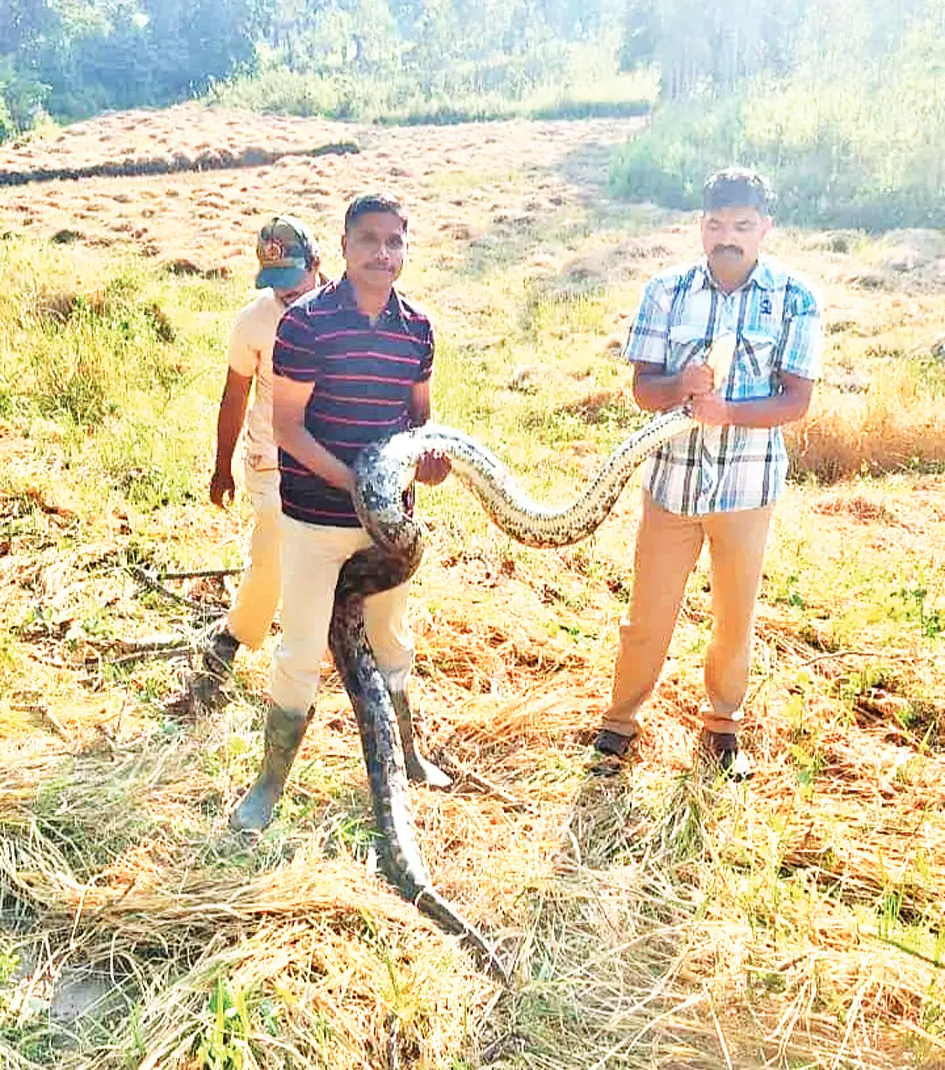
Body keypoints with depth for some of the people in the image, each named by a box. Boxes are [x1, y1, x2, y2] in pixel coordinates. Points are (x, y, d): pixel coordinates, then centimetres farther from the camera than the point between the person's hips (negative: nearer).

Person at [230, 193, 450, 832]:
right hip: (317, 513, -5)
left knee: (392, 636, 21)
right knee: (302, 651, 3)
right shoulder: (308, 322, -13)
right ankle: (272, 781, 21)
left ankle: (405, 752, 41)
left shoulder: (417, 327, 3)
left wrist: (430, 456, -8)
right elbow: (287, 423, -14)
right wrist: (349, 479, -24)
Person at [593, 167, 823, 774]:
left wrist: (728, 411, -27)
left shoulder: (795, 300, -5)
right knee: (648, 613, 11)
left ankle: (724, 725, 37)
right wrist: (682, 386, -26)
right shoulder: (667, 291, -2)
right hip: (671, 479, 1)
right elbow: (643, 387, -4)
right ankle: (621, 720, 31)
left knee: (735, 616, 15)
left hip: (748, 486, 0)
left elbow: (796, 402, -9)